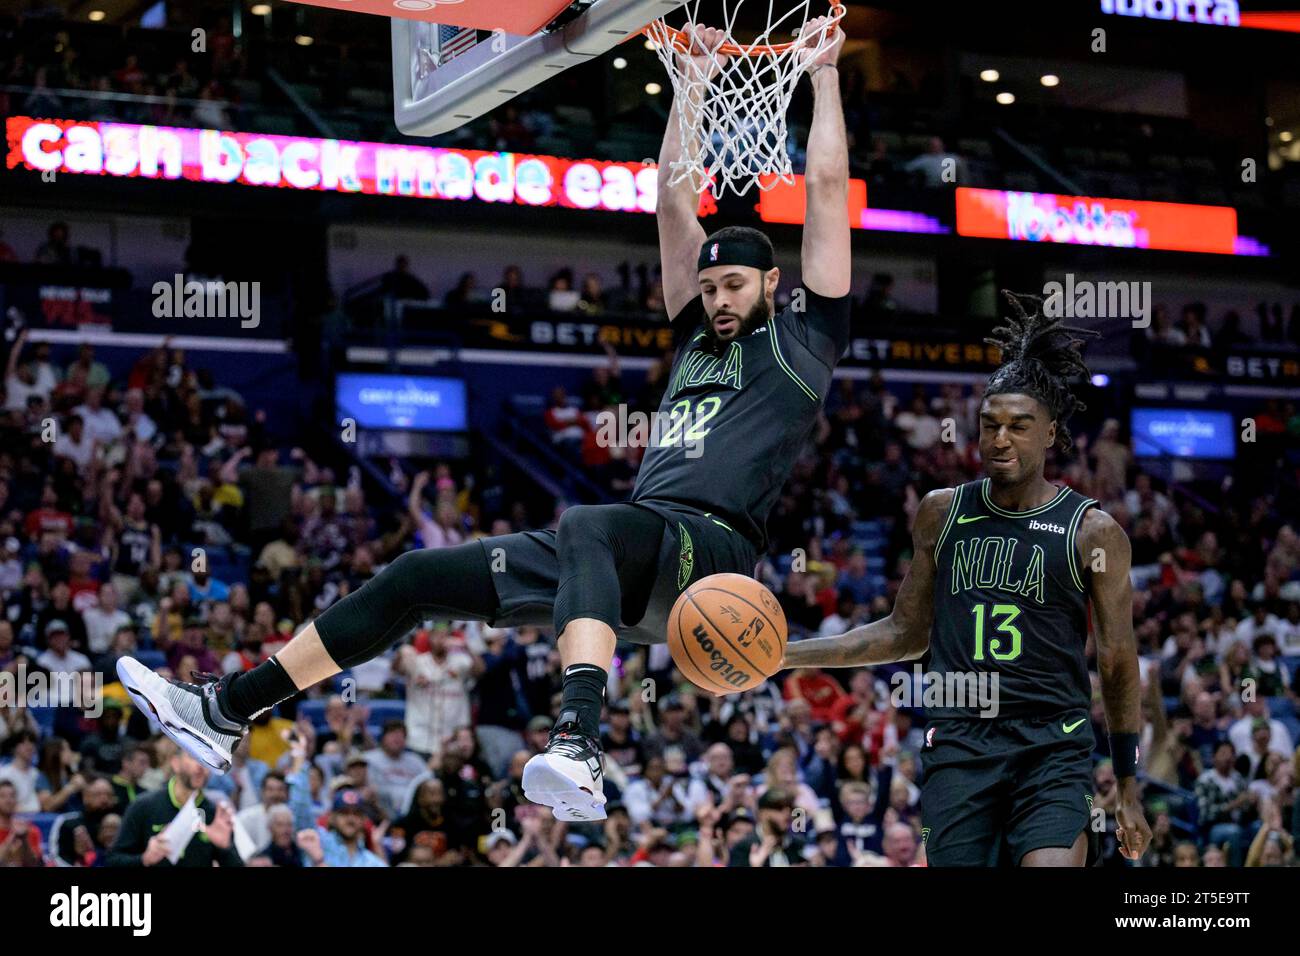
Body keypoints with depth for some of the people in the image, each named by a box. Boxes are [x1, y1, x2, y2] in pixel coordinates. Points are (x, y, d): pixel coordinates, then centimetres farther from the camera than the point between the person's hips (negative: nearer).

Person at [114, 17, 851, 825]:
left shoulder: (800, 344, 11)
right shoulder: (699, 343, 28)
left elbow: (827, 186, 9)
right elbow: (674, 197, 31)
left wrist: (824, 72, 15)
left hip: (709, 551, -8)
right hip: (626, 564, 8)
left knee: (587, 526, -41)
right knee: (417, 577, 1)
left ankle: (579, 750, -61)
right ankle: (224, 712, 3)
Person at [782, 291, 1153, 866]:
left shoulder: (1093, 532, 1)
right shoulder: (942, 513, 10)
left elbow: (1118, 662, 5)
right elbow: (906, 633, 17)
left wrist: (1128, 790, 4)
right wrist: (785, 655, 9)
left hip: (1054, 749, -2)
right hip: (958, 744, 3)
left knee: (1051, 865, -24)